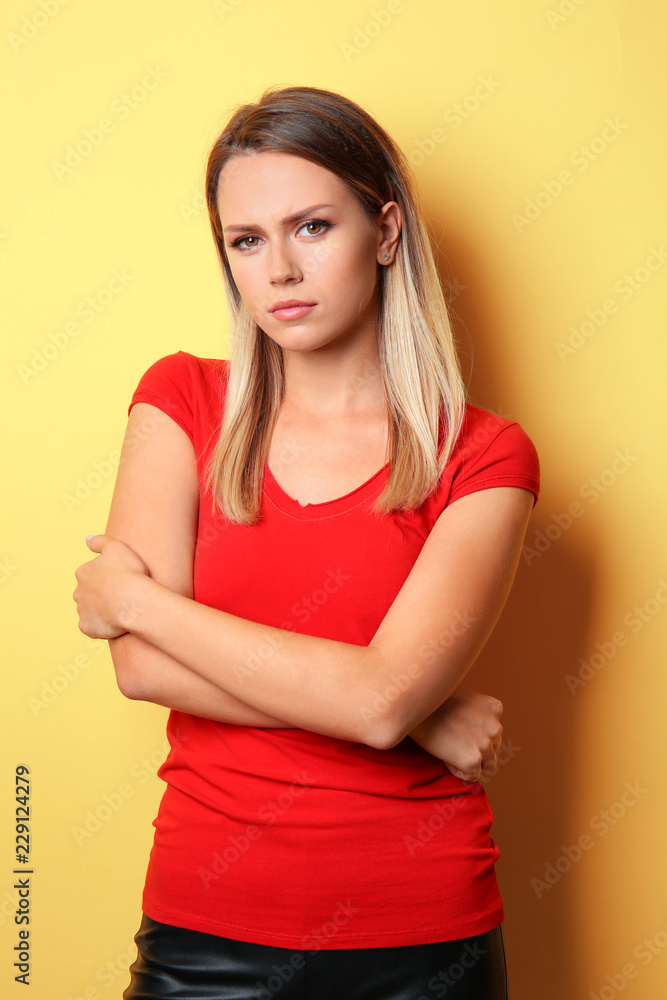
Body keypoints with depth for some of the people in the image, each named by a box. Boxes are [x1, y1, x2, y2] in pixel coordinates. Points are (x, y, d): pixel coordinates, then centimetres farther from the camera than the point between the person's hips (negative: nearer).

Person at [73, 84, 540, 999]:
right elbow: (143, 671, -12)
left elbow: (382, 695, -20)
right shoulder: (182, 401, -1)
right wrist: (416, 712, -14)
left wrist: (131, 596, -12)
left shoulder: (485, 457, -7)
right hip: (206, 926, 1)